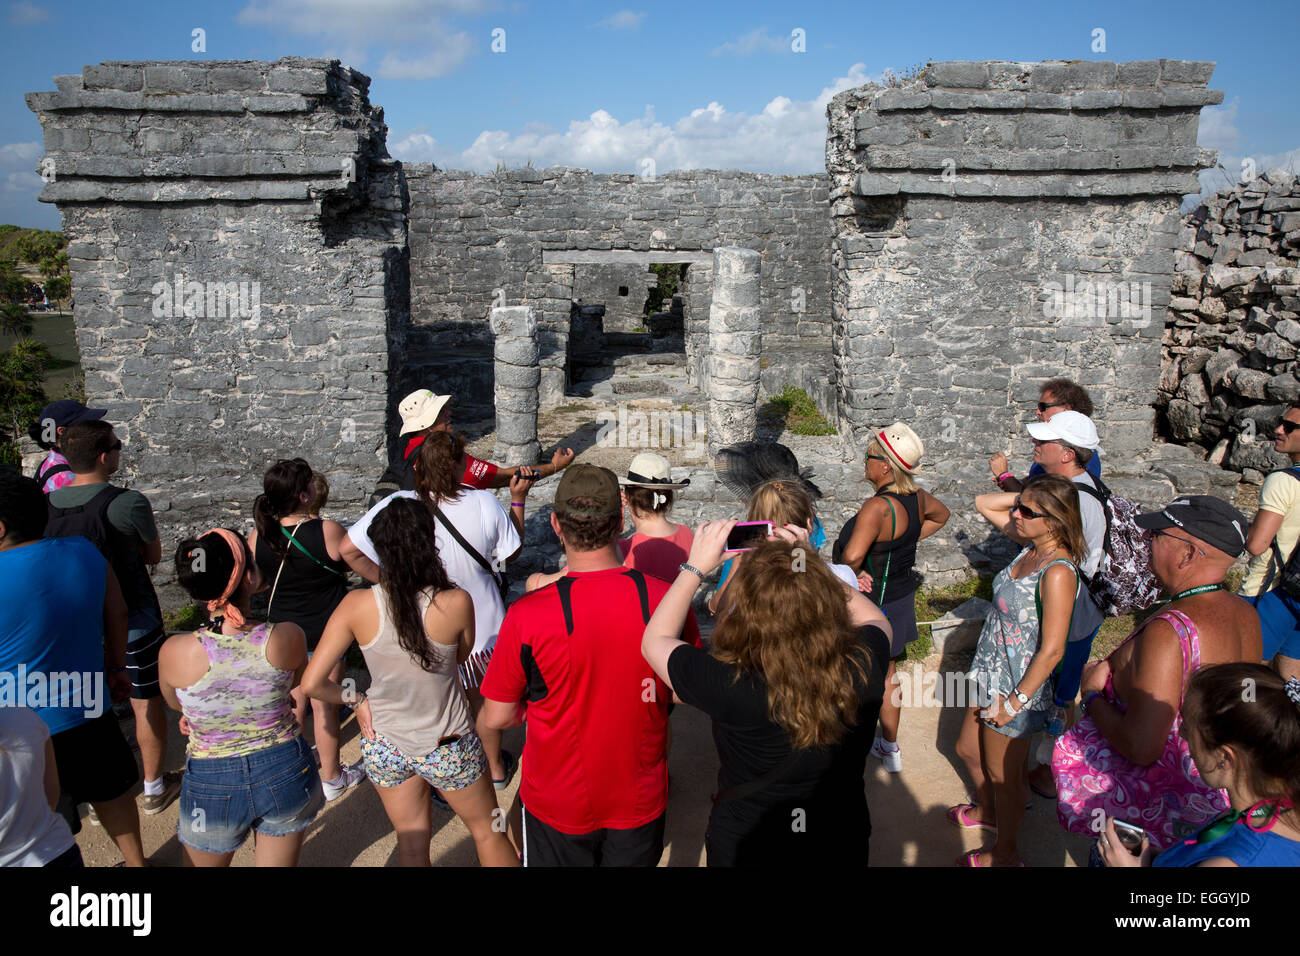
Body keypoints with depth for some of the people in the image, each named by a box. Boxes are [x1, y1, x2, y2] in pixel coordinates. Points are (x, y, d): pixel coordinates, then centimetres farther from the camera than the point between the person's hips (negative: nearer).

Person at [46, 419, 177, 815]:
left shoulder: (47, 505, -6)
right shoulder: (129, 503, -23)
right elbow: (153, 556, -7)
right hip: (134, 622, -5)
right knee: (147, 704, 12)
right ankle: (154, 787, 26)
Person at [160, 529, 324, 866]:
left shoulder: (174, 652, -22)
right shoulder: (289, 637, -22)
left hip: (211, 787, 0)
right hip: (284, 772, 0)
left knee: (206, 862, 28)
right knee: (279, 863, 23)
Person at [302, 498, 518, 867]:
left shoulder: (357, 605, -19)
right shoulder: (456, 603, -23)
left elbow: (312, 683, -15)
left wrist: (356, 700, 1)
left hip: (384, 747, 2)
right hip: (449, 749, -2)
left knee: (412, 844, 24)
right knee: (488, 831, 23)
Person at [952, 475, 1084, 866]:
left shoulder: (1057, 573, -28)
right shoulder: (1030, 551, -2)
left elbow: (1052, 650, -26)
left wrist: (1015, 702, -21)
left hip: (1017, 686, -9)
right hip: (990, 674, 9)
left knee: (1002, 773, 12)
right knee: (969, 749, 27)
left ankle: (1005, 852, 36)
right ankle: (986, 811, 54)